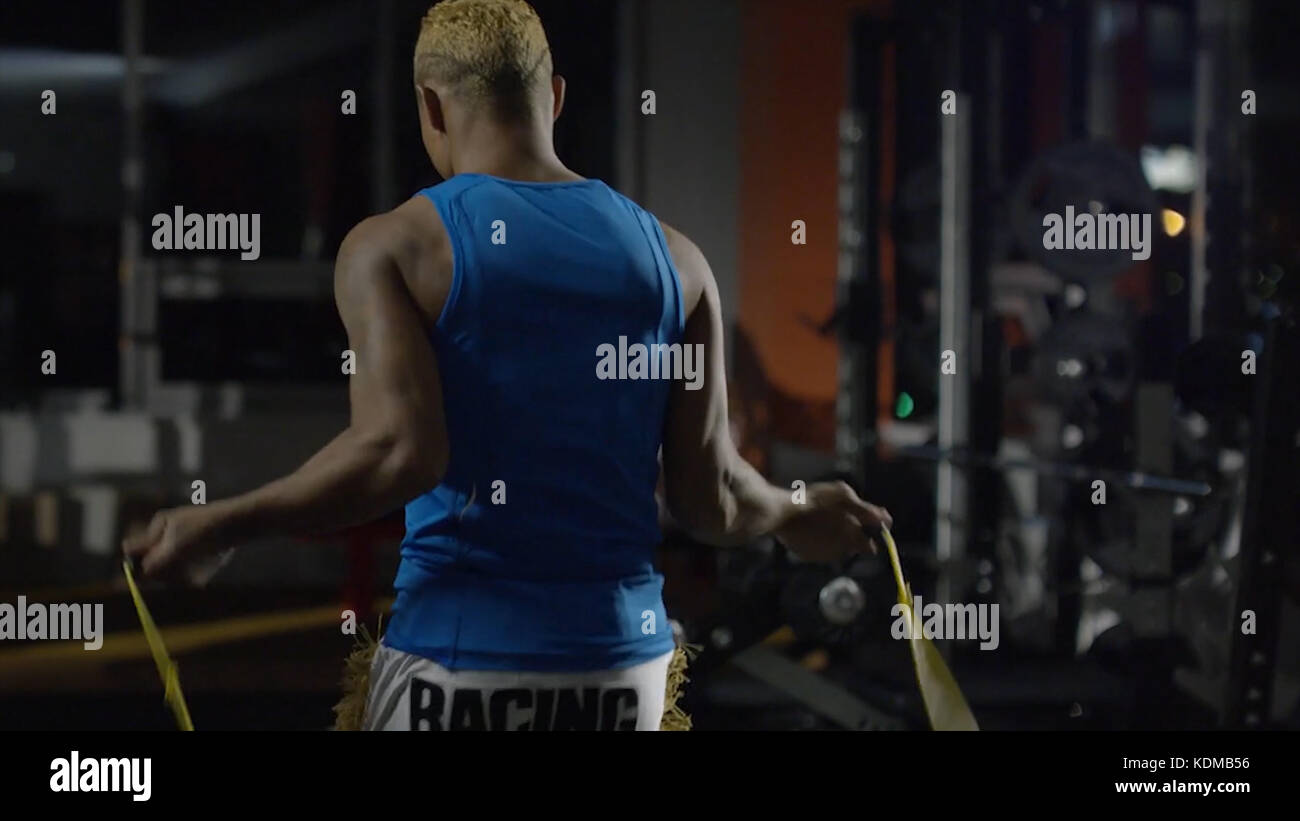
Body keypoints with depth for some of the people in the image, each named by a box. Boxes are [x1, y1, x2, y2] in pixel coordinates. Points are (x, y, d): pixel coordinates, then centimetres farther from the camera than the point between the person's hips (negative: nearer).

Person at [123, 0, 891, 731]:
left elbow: (399, 452, -17)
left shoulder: (395, 246, -4)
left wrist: (222, 525, -9)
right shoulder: (672, 256, 6)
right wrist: (797, 518, 23)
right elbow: (711, 497, 3)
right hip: (621, 654, 4)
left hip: (459, 655, -3)